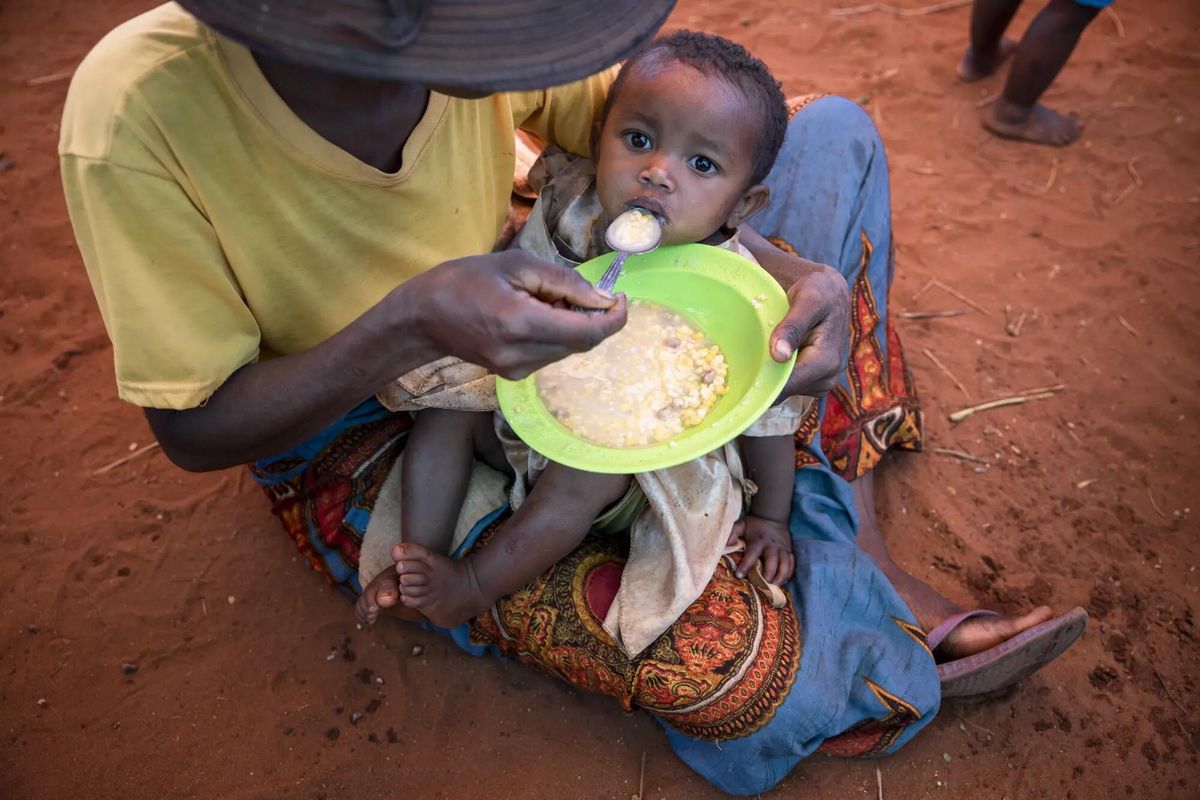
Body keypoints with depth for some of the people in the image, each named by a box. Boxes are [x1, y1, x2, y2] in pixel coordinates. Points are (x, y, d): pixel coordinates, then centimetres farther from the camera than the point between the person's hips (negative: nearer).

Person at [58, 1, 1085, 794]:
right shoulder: (142, 111, -27)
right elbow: (193, 431, -19)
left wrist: (800, 271, -28)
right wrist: (411, 323, -36)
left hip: (530, 322, 5)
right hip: (367, 439, -4)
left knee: (835, 131, -2)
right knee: (736, 671, -29)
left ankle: (850, 535, -10)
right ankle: (913, 650, 9)